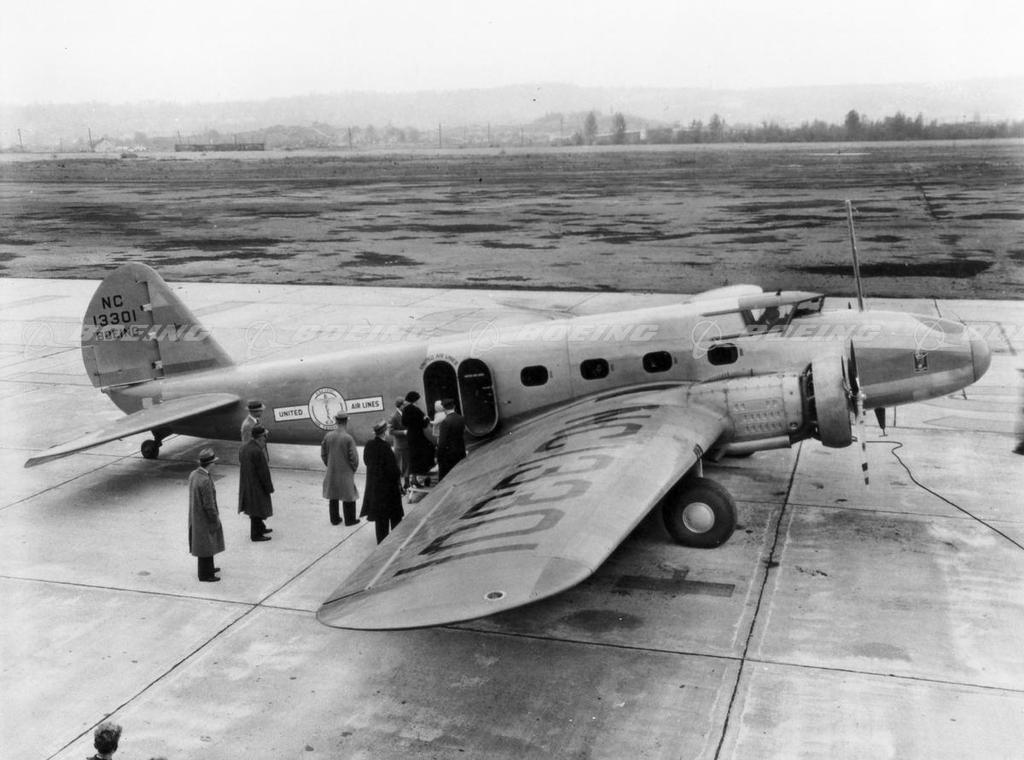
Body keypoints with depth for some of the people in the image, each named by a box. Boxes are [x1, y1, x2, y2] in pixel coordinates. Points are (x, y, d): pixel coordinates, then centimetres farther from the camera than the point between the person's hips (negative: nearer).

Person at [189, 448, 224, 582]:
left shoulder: (193, 474, -3)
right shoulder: (205, 481, -32)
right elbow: (208, 504, -26)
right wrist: (216, 519, -13)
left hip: (195, 516, 9)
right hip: (205, 519, -9)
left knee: (201, 544, 23)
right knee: (206, 547, 7)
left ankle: (208, 568, 39)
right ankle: (204, 575, 20)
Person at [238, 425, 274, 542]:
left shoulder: (243, 447, -2)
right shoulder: (258, 451, -28)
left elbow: (241, 465, 9)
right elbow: (263, 472, -22)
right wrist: (269, 487, -11)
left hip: (246, 483, 9)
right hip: (256, 486, -9)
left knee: (254, 508, 23)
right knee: (257, 509, 5)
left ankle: (260, 528, 39)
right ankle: (256, 535, 16)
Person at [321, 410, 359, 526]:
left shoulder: (328, 436, -6)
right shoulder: (348, 438, -20)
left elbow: (323, 453, 3)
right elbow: (353, 457, -15)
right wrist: (354, 468, 3)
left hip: (331, 472, 4)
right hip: (345, 472, -4)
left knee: (333, 496, 17)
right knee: (348, 496, 10)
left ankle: (334, 519, 27)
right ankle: (349, 520, 19)